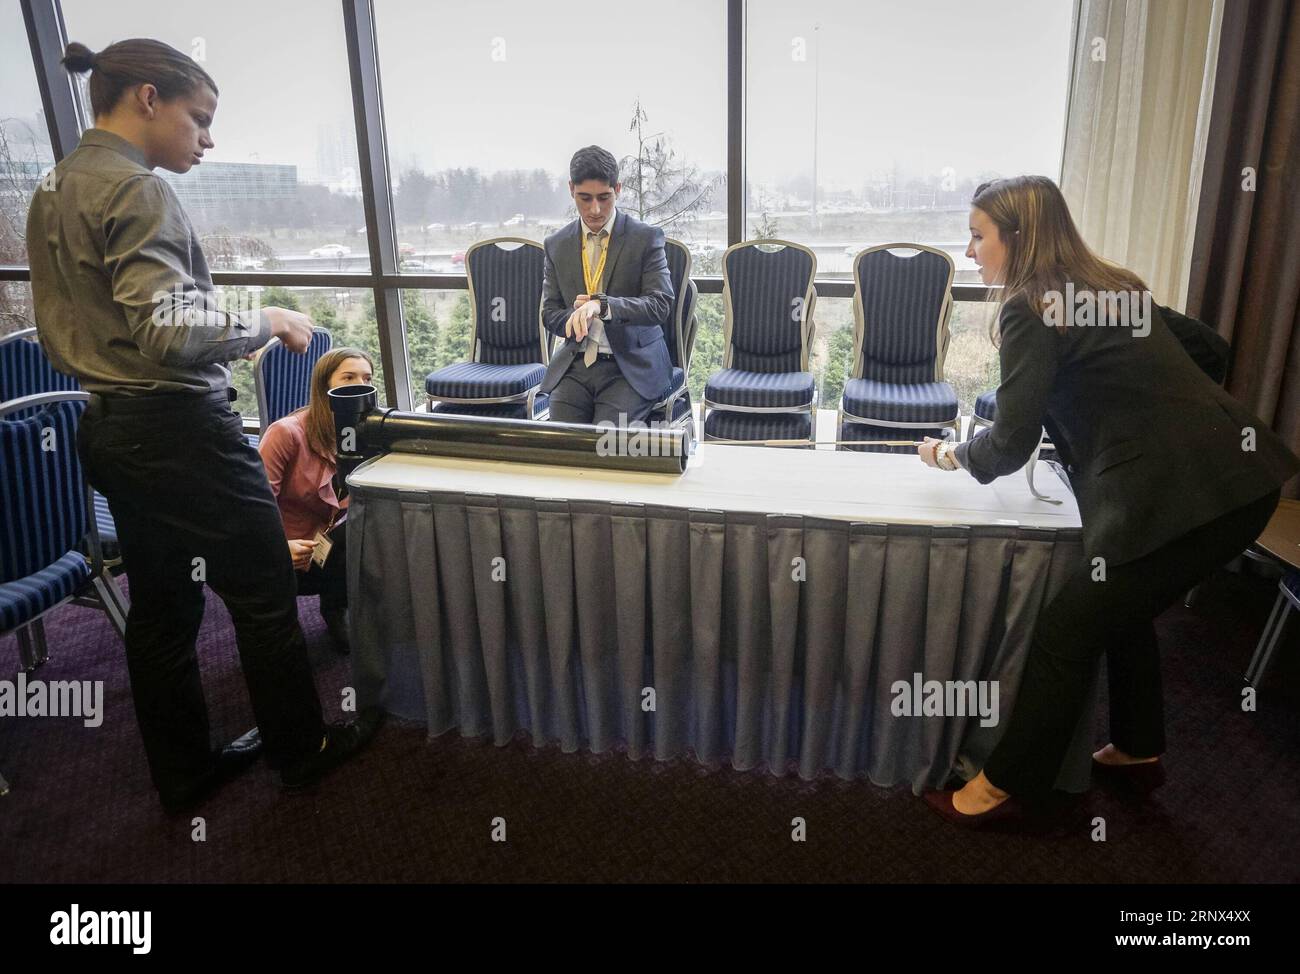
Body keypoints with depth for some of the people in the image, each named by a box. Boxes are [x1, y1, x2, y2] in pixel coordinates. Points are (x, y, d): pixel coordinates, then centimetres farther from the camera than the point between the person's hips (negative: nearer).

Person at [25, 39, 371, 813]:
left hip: (109, 426, 10)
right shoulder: (138, 190, -16)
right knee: (264, 593, 6)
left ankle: (185, 770, 30)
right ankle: (300, 748, 23)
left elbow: (63, 328, 18)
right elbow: (171, 332, -25)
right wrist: (266, 322, -12)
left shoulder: (51, 192, 14)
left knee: (161, 604, 16)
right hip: (179, 429, -9)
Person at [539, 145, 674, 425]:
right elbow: (550, 315, 11)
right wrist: (577, 314, -13)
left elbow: (660, 305, -12)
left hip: (631, 367, -3)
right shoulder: (556, 245, 9)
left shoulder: (646, 237, -2)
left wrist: (601, 305, -28)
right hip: (575, 365, 3)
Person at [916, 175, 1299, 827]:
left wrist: (954, 454, 6)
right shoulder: (1111, 287, 15)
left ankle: (1007, 787, 13)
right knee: (1121, 612, 24)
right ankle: (1136, 752, 40)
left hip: (1182, 495, -9)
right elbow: (1203, 344, 26)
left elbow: (1010, 447, -12)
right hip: (1239, 478, 9)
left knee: (1065, 636, 1)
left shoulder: (1029, 310, -10)